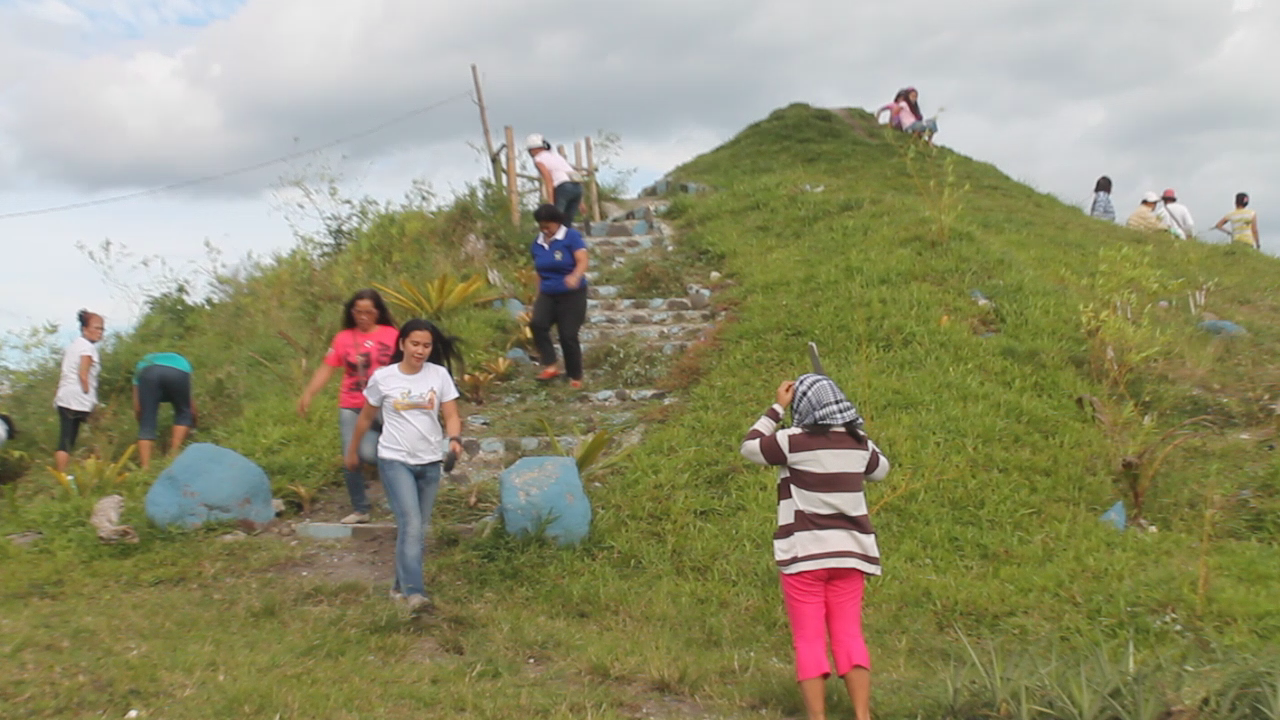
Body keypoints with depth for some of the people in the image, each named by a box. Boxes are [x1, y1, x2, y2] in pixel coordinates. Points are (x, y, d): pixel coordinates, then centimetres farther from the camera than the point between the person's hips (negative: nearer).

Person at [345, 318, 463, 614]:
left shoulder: (440, 375, -2)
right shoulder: (382, 377, -5)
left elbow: (451, 415, -4)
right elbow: (366, 417, 8)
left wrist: (455, 439, -25)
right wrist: (352, 451, 17)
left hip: (430, 462, 3)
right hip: (395, 460, -3)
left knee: (419, 528, 11)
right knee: (411, 524, -17)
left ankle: (401, 585, 27)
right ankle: (413, 591, -18)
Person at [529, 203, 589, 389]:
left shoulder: (572, 236, -9)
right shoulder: (537, 244, 7)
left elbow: (583, 261, -21)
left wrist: (575, 277, -41)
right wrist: (538, 296, 18)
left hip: (572, 294, -4)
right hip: (548, 295, 4)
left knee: (568, 336, -6)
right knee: (537, 323, -23)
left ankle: (575, 377, 11)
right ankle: (550, 366, -19)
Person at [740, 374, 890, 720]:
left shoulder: (793, 441, -12)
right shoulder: (858, 442, 3)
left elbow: (750, 447, 4)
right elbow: (880, 469, 24)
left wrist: (776, 407, 9)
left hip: (804, 553, -4)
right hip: (848, 552, 5)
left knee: (808, 640, 2)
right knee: (849, 636, 9)